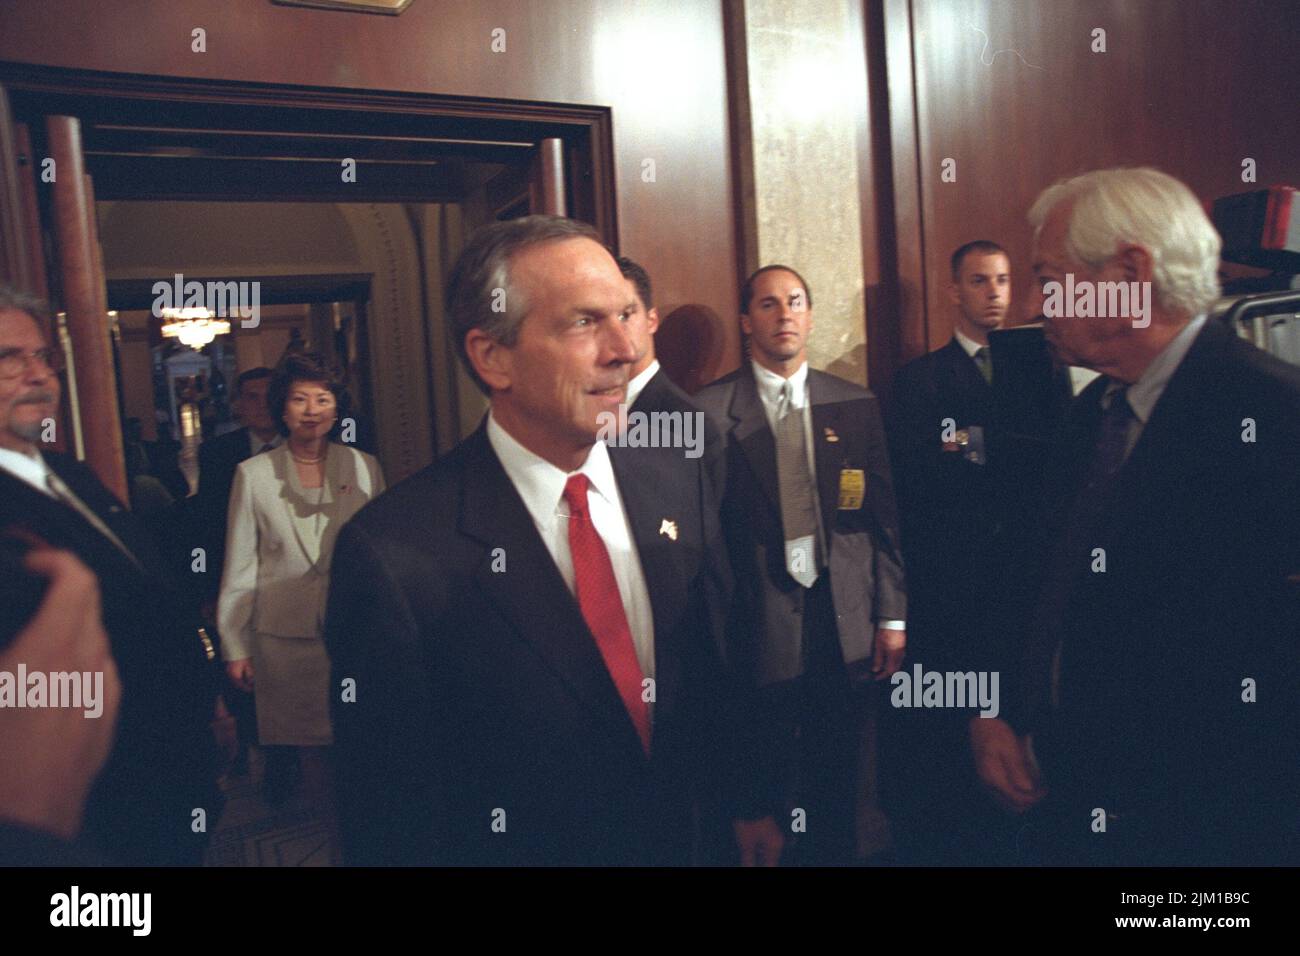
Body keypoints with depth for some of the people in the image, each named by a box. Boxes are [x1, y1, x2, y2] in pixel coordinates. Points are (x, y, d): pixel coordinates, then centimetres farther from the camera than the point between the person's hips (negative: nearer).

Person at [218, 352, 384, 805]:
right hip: (281, 635, 0)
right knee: (282, 744, 8)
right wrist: (235, 648, 3)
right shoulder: (253, 474, 1)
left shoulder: (364, 468, 2)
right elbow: (239, 569, 4)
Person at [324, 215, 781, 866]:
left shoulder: (679, 484, -9)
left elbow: (719, 669, 2)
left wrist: (747, 803, 3)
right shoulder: (392, 554, -25)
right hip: (517, 848, -4)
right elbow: (391, 816, -18)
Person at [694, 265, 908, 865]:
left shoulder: (856, 405, 6)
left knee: (837, 785, 15)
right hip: (760, 620, -3)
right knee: (765, 786, 10)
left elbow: (883, 518, 7)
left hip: (845, 621, 3)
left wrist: (892, 615, 4)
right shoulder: (710, 409, -5)